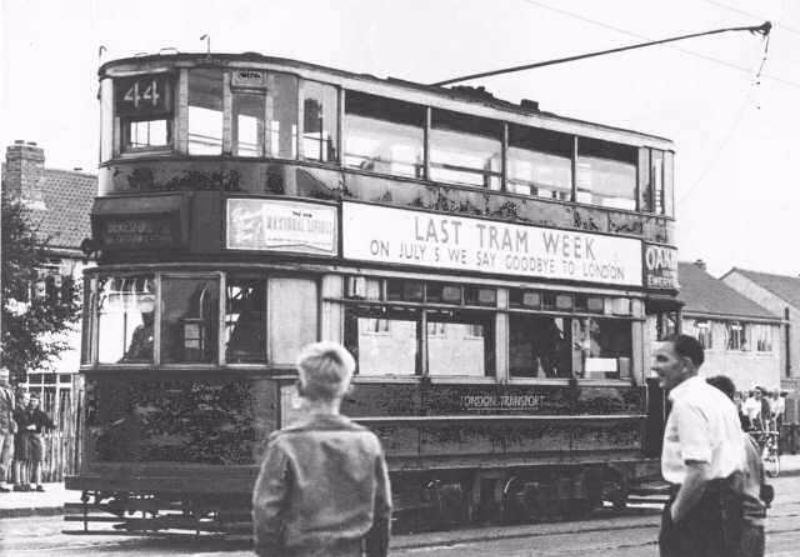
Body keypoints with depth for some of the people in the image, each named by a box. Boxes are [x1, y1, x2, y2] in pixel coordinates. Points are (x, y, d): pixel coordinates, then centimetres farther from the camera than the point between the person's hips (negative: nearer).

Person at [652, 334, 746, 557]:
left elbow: (699, 472, -25)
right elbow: (739, 466, 16)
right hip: (729, 502, 10)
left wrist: (674, 515, -16)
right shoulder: (720, 398, 14)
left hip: (698, 504, -10)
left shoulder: (687, 403, -17)